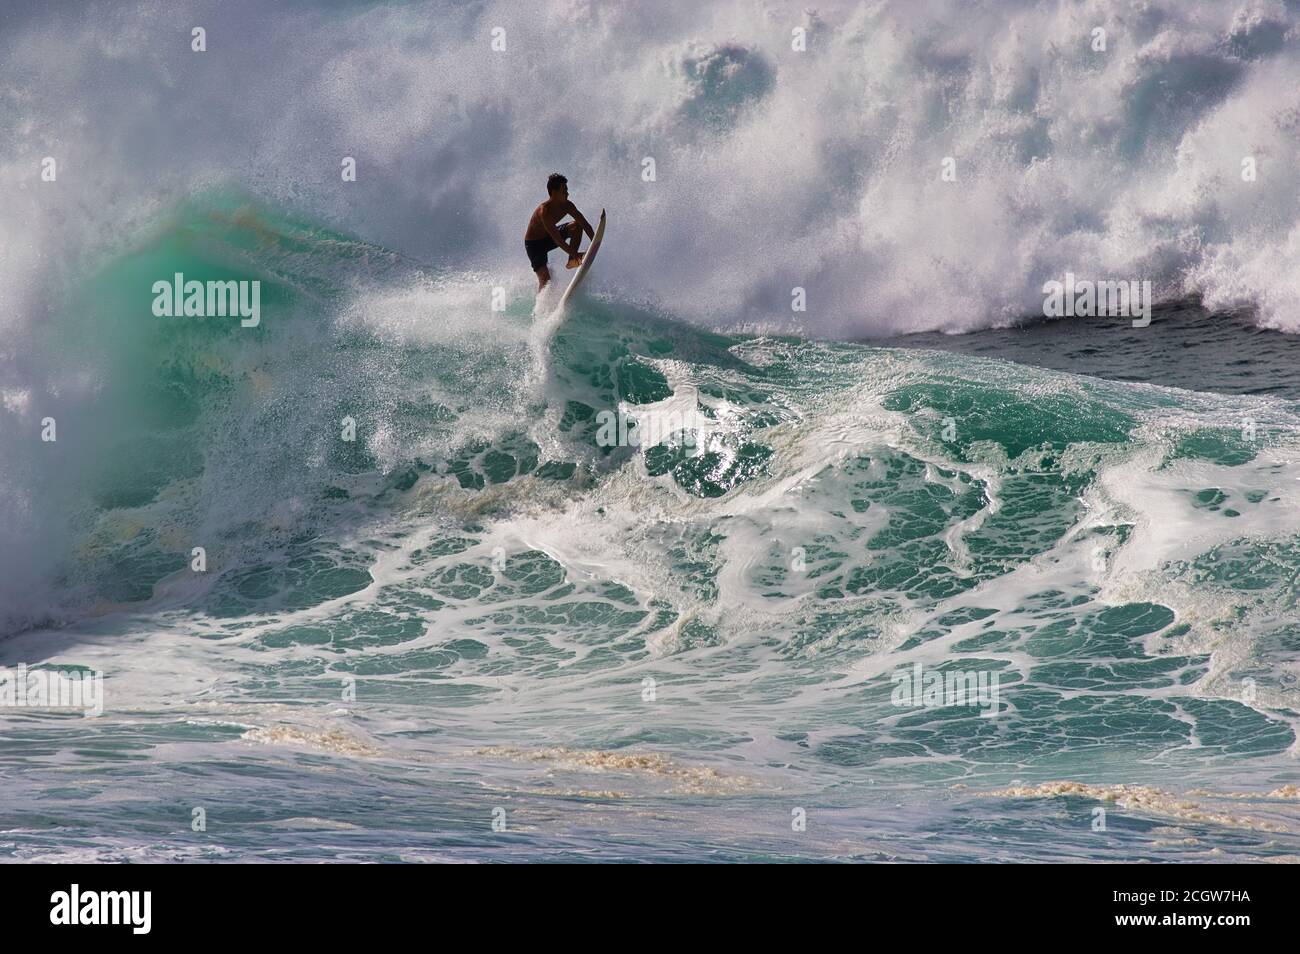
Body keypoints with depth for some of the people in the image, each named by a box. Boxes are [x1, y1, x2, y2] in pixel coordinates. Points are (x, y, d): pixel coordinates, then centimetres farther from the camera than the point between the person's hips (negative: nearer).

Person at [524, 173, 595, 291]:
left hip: (548, 238, 7)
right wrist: (575, 253, -40)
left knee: (577, 225, -10)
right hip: (534, 244, -7)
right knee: (545, 279, -19)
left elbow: (584, 224, -7)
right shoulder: (544, 211, -33)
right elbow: (557, 239, -37)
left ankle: (571, 261, -7)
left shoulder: (566, 206, -11)